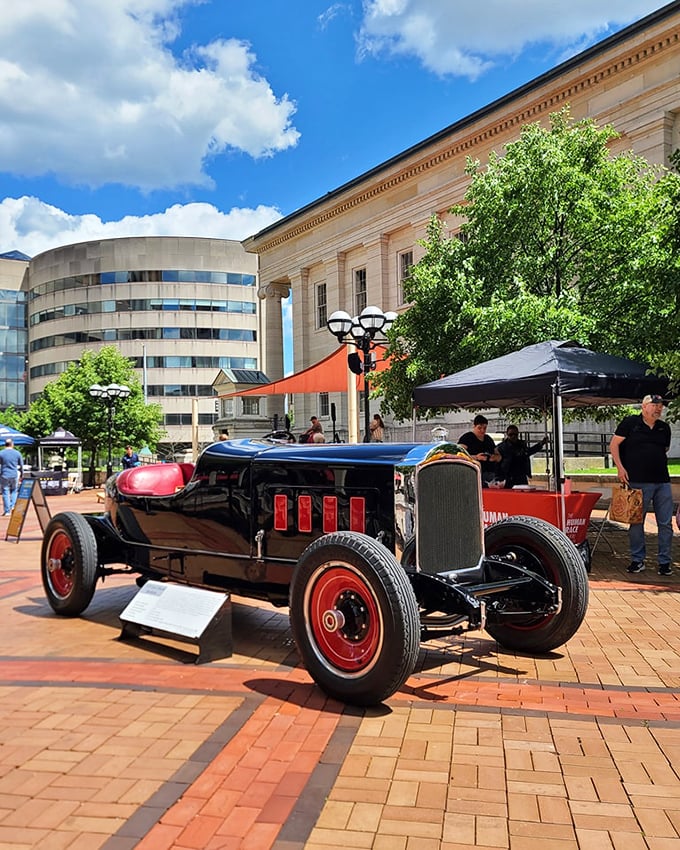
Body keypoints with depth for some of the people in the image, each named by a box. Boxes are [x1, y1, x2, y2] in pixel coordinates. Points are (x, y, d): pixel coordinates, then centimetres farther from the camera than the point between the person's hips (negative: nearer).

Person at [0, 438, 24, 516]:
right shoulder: (17, 453, 1)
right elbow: (21, 465, 7)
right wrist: (21, 475, 19)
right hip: (14, 475, 2)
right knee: (14, 491, 19)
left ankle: (7, 511, 6)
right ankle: (12, 506, 4)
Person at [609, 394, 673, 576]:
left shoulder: (664, 428, 13)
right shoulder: (630, 423, 0)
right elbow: (614, 445, 0)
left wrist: (661, 465, 13)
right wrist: (620, 467, -8)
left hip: (662, 482, 4)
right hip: (638, 482, -4)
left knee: (666, 523, 3)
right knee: (636, 522, 4)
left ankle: (664, 562, 13)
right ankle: (637, 560, 15)